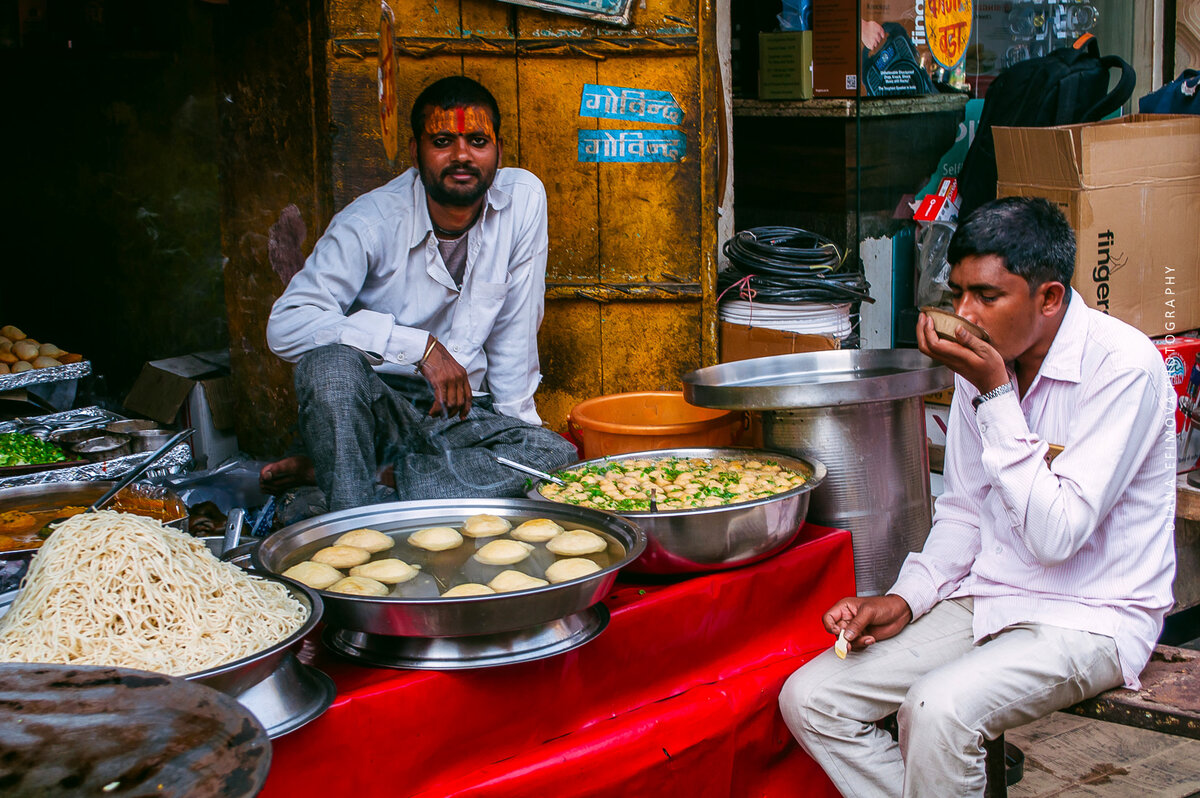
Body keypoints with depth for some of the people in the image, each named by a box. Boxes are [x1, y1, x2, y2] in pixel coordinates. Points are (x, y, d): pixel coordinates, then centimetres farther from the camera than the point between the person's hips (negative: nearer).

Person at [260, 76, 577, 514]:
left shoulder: (523, 199, -6)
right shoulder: (371, 222, -14)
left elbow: (516, 326, 3)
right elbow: (286, 326, -25)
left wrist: (517, 418, 0)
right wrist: (420, 346, -29)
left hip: (464, 412, 4)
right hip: (375, 411, -4)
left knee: (557, 456, -25)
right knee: (331, 364, -34)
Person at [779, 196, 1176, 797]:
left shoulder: (1122, 365, -18)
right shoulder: (982, 361, 2)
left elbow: (1055, 534, -24)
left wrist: (995, 394, -24)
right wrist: (905, 600, -3)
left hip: (1091, 616, -7)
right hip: (985, 603, 7)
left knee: (938, 707, -33)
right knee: (808, 698, -9)